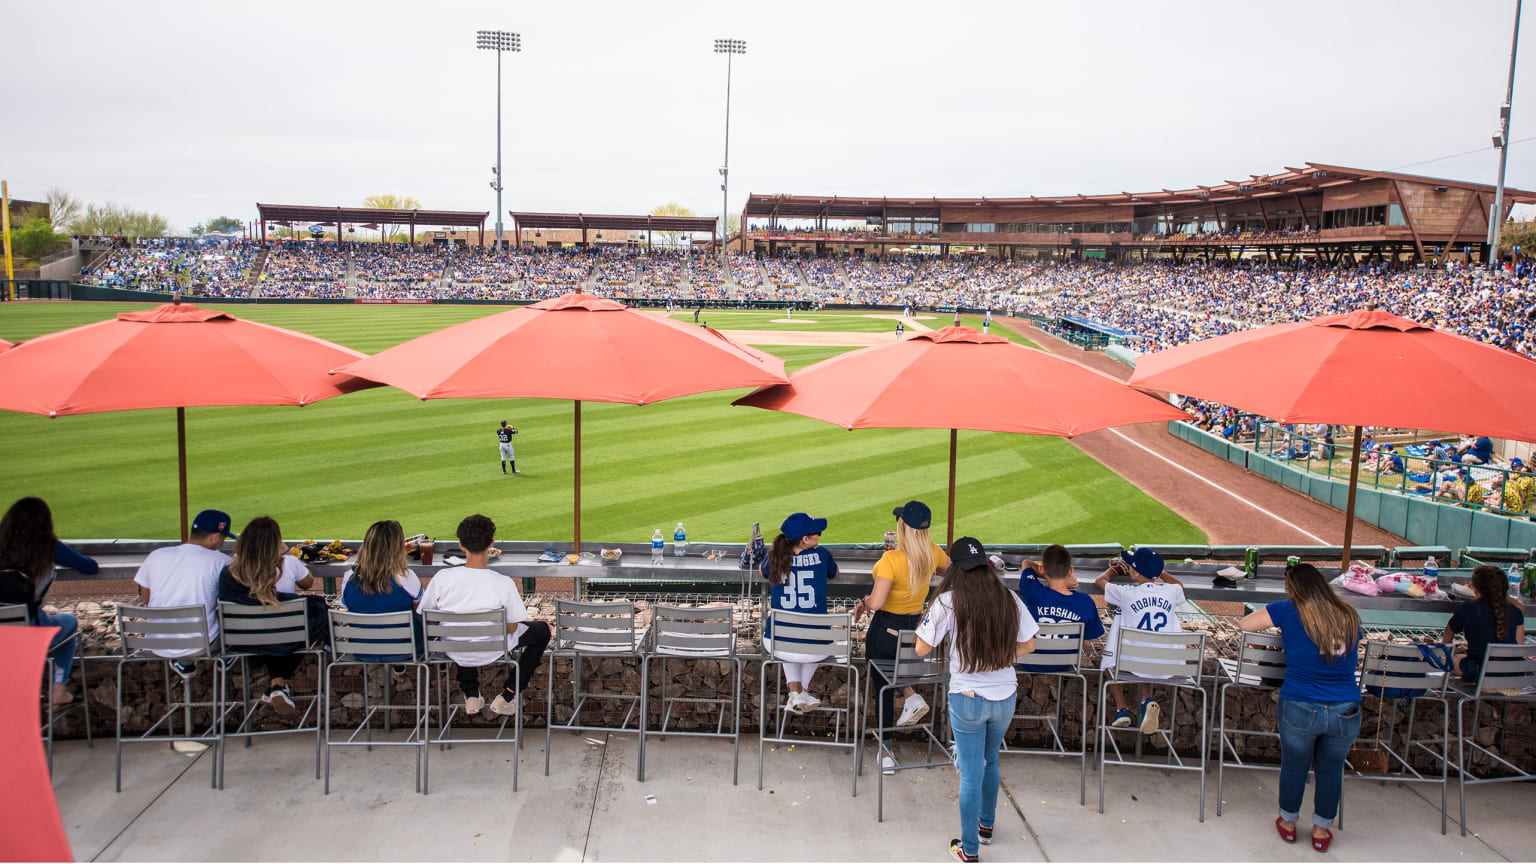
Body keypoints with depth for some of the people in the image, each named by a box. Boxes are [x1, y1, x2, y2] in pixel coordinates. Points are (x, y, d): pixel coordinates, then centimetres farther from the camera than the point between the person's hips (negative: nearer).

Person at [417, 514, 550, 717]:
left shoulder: (442, 578, -19)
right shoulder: (503, 583, -25)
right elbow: (512, 628, -15)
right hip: (491, 652, -3)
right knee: (541, 630, 22)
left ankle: (471, 695, 35)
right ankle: (507, 696, 17)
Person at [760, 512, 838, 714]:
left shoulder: (774, 557, -1)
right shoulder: (821, 555, -5)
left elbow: (763, 573, 24)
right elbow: (834, 574, 19)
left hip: (778, 644, 1)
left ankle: (795, 692, 28)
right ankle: (802, 691, 36)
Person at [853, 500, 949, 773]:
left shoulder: (892, 559, -27)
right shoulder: (933, 554, -9)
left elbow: (876, 602, -31)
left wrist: (863, 602, -9)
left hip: (887, 629, -6)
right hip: (916, 626, 6)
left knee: (882, 688, 12)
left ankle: (886, 753, 19)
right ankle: (911, 697, 14)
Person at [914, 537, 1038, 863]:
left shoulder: (949, 601, -15)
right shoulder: (1008, 599, -5)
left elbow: (922, 649, -12)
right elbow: (1028, 645, 4)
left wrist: (930, 620, 3)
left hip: (968, 698, -4)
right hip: (1005, 696, 4)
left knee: (971, 774, 6)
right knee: (990, 761, 26)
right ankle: (986, 825, 42)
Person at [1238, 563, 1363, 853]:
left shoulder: (1288, 611, -5)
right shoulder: (1350, 617, 5)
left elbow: (1244, 624, 3)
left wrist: (1282, 633, 23)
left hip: (1300, 708, -2)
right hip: (1346, 711, 2)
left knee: (1294, 767, 16)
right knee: (1330, 770, 18)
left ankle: (1288, 822, 33)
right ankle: (1321, 829, 32)